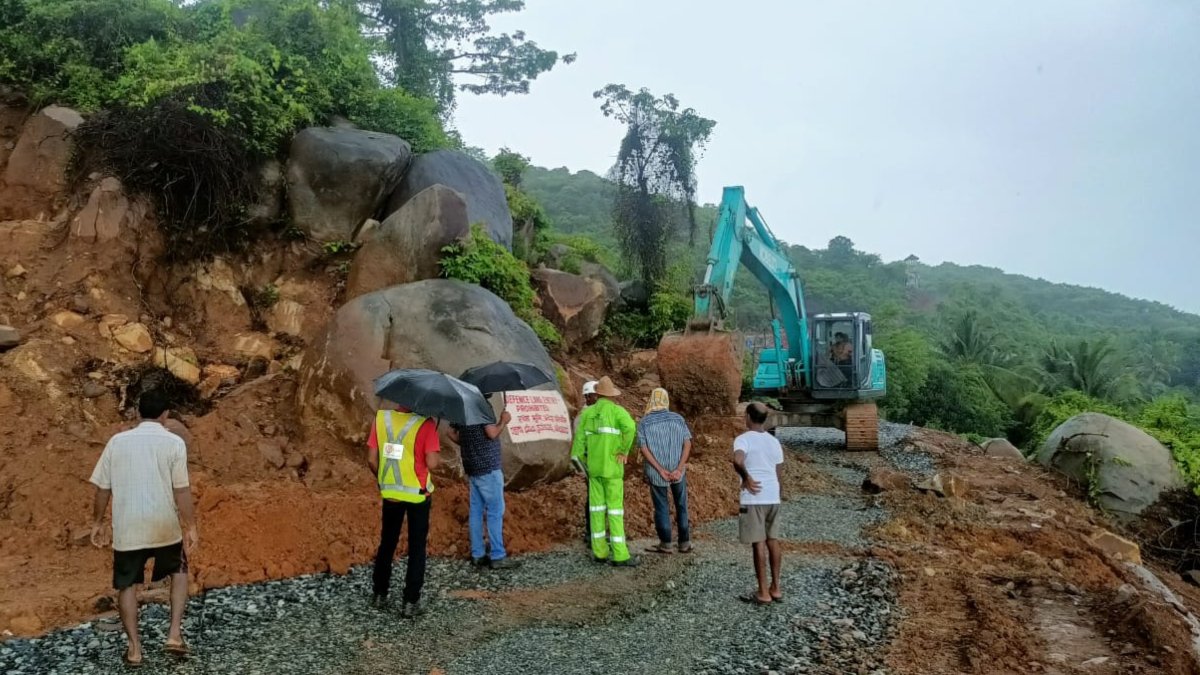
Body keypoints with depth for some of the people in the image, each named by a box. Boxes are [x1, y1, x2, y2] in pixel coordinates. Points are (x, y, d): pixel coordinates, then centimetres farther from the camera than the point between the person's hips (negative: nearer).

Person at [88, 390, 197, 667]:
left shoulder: (117, 441, 1)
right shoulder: (174, 442, -7)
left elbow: (103, 488, 4)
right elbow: (182, 490, -10)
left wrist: (97, 523, 16)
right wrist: (191, 527, -4)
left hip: (126, 528, 1)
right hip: (164, 527, -1)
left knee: (127, 585, 17)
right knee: (179, 572, 21)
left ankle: (134, 647, 19)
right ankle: (175, 633, 11)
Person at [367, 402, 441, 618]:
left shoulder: (381, 417, -6)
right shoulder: (425, 423, -19)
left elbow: (372, 459, -3)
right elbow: (432, 463, -21)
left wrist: (383, 479, 13)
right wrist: (436, 452, 0)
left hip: (389, 492, 4)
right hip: (418, 493, -4)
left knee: (387, 543, 20)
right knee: (416, 547, 9)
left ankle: (379, 594, 29)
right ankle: (411, 602, 12)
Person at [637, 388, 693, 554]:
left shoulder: (644, 422, -5)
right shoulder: (678, 418, -1)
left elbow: (644, 449, -12)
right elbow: (687, 444, -7)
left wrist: (660, 470, -14)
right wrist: (679, 469, -12)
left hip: (655, 473, -1)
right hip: (677, 470, 1)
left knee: (661, 508, 11)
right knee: (681, 506, 15)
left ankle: (665, 544, 15)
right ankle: (684, 542, 19)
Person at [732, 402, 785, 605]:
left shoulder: (743, 439, -10)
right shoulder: (774, 441, 10)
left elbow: (737, 461, -30)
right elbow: (779, 473, 14)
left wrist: (746, 478, -14)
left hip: (753, 498, -6)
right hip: (773, 497, 6)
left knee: (758, 543, -1)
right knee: (773, 540, 14)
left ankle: (763, 593, 4)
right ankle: (775, 588, 21)